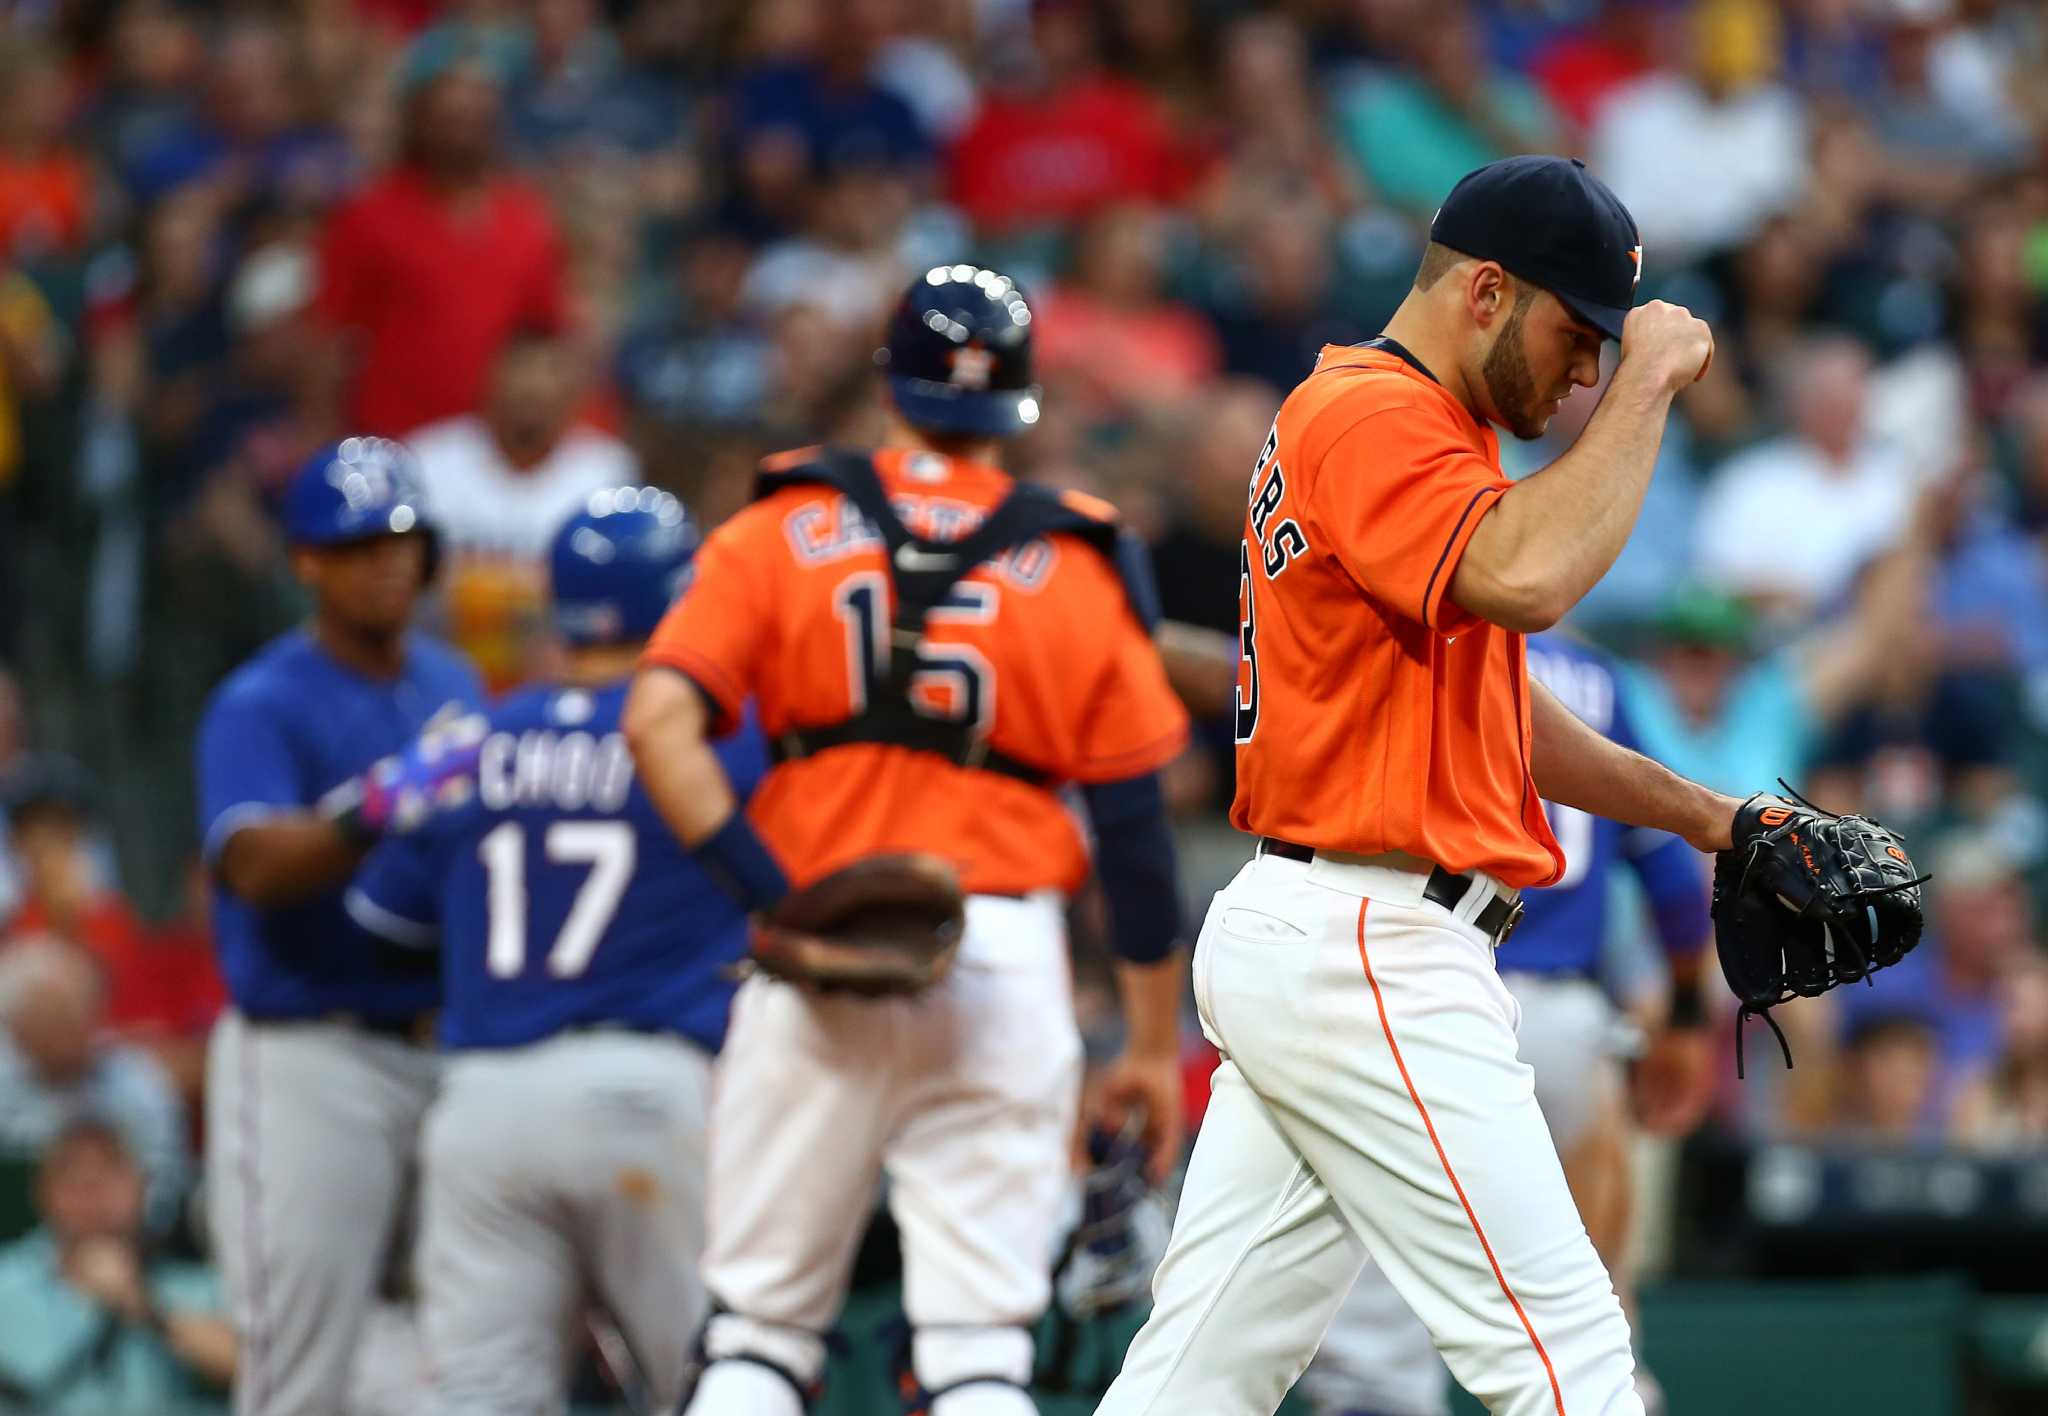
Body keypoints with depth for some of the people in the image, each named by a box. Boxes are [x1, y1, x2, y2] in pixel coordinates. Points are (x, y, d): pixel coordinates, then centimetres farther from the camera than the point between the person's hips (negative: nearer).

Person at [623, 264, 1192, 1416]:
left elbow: (660, 719, -10)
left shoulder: (781, 531, 5)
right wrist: (1155, 1044, 10)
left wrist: (776, 897, -11)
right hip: (1005, 962, -1)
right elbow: (1135, 823, 4)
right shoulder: (1077, 567, 4)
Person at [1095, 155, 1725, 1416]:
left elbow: (1494, 712, 30)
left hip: (1288, 936, 11)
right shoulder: (1372, 417, -12)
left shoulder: (1392, 424, 23)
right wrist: (1647, 382, -19)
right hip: (1371, 955, -11)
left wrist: (1701, 817, 23)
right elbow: (1525, 579, -31)